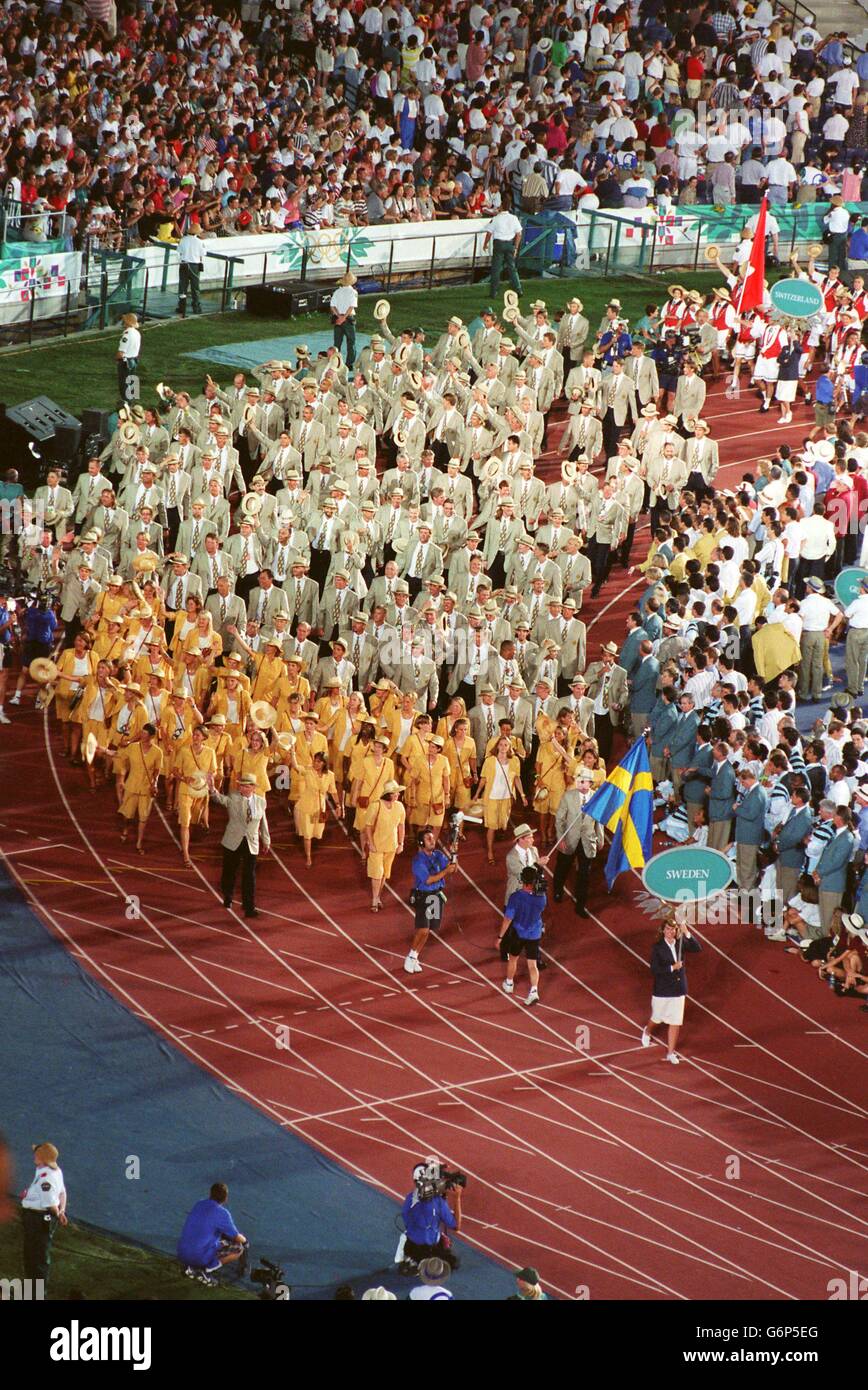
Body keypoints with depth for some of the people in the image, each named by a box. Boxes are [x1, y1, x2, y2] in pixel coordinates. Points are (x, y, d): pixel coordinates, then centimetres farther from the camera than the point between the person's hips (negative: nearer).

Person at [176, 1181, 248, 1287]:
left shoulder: (199, 1204, 12)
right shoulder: (222, 1213, -9)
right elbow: (237, 1238, 0)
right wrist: (244, 1240, 26)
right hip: (201, 1257, -7)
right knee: (238, 1248, 7)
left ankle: (191, 1267, 12)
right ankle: (207, 1270, -5)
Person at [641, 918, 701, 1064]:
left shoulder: (680, 943, -2)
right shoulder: (658, 947, -13)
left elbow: (697, 948, -15)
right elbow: (654, 969, -17)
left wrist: (687, 934, -25)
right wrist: (672, 967, -24)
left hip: (678, 990, 3)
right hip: (662, 990, -3)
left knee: (675, 1022, 3)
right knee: (657, 1018, 16)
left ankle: (670, 1052, 13)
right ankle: (647, 1032, 50)